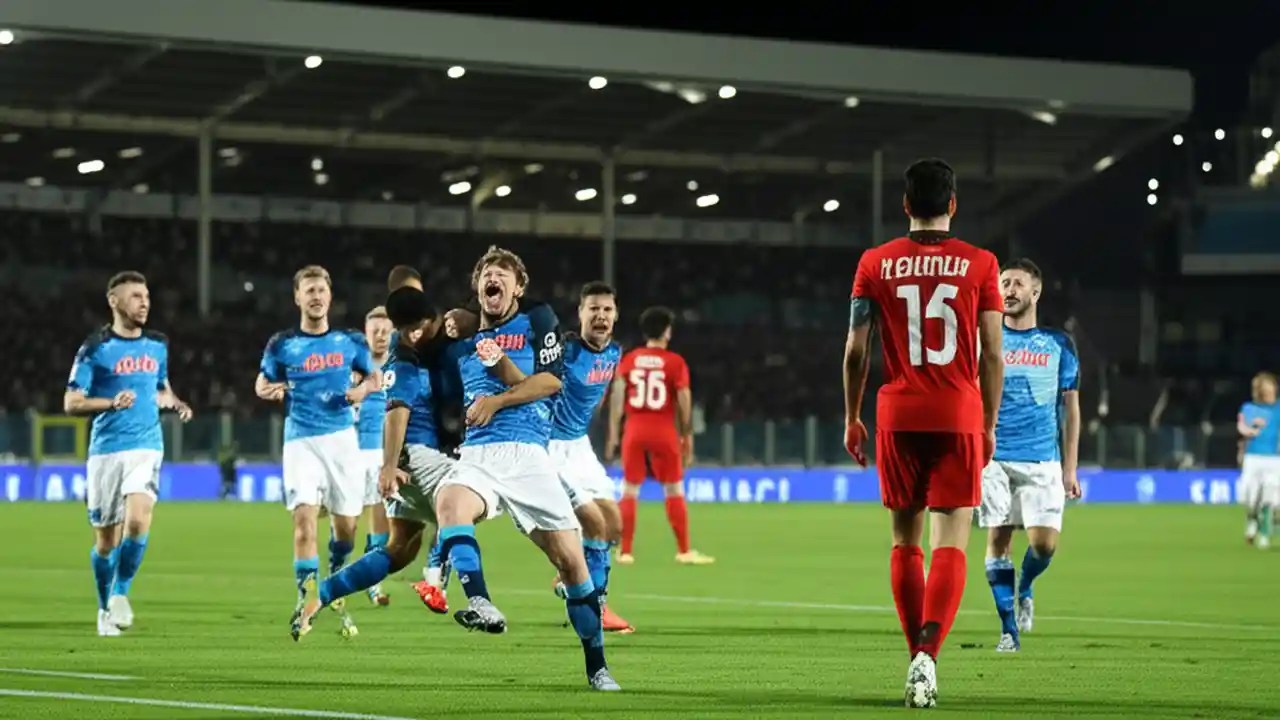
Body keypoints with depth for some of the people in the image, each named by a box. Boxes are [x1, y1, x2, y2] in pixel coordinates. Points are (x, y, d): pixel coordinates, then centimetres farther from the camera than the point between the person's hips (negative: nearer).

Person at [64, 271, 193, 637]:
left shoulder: (157, 345, 10)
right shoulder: (95, 348, -4)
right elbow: (71, 402, -5)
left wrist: (173, 402, 3)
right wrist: (112, 403, -20)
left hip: (146, 447, 2)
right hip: (106, 450, -2)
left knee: (137, 520, -21)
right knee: (106, 538, 4)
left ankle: (121, 593, -2)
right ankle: (105, 609, 24)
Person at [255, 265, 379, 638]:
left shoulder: (350, 341, 4)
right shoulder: (282, 344, 0)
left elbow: (374, 375, 17)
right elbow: (262, 382, 12)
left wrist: (363, 389, -6)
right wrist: (268, 390, -11)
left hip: (341, 437, 2)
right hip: (301, 440, -2)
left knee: (345, 523, 7)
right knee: (304, 517, -17)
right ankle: (306, 598, -13)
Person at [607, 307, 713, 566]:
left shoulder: (628, 360, 5)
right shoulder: (675, 362, -3)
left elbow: (617, 397, 1)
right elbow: (684, 403, -4)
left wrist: (613, 434, 5)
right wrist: (687, 437, 5)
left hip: (634, 431, 2)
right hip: (664, 432, -2)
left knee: (629, 492, 8)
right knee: (674, 492, 7)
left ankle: (625, 551, 5)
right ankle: (684, 551, 8)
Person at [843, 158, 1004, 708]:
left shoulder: (875, 264, 3)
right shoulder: (978, 264, 1)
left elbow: (855, 350, 3)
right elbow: (992, 355, 1)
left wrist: (851, 417, 14)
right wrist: (989, 424, 11)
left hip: (898, 416, 1)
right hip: (959, 416, -1)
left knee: (905, 542, 13)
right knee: (950, 545, -3)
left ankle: (918, 657, 15)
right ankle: (927, 655, -22)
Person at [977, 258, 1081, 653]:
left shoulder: (1058, 344, 8)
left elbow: (1070, 408, 10)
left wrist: (1069, 468, 6)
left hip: (1042, 460, 0)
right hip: (994, 458, 0)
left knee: (1044, 542, -9)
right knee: (997, 540, -4)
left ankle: (1025, 589, 24)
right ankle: (1009, 629, 6)